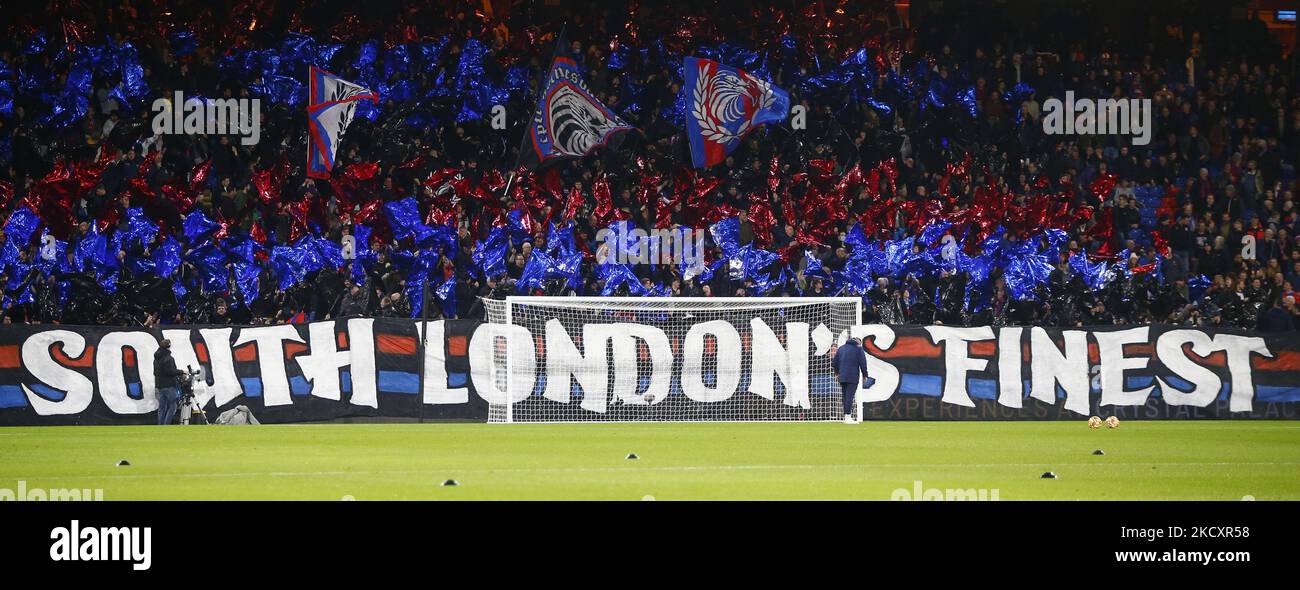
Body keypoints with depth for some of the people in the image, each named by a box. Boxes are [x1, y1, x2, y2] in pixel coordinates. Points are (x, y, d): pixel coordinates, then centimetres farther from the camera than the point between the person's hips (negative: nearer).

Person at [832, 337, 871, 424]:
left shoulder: (841, 348, 17)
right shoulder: (858, 349, 1)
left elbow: (834, 363, 15)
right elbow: (863, 363, -4)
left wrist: (838, 373, 25)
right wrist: (864, 375, 5)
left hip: (842, 377, 5)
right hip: (853, 377, -5)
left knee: (845, 397, 10)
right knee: (849, 396, -9)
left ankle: (846, 417, 10)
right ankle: (848, 417, -15)